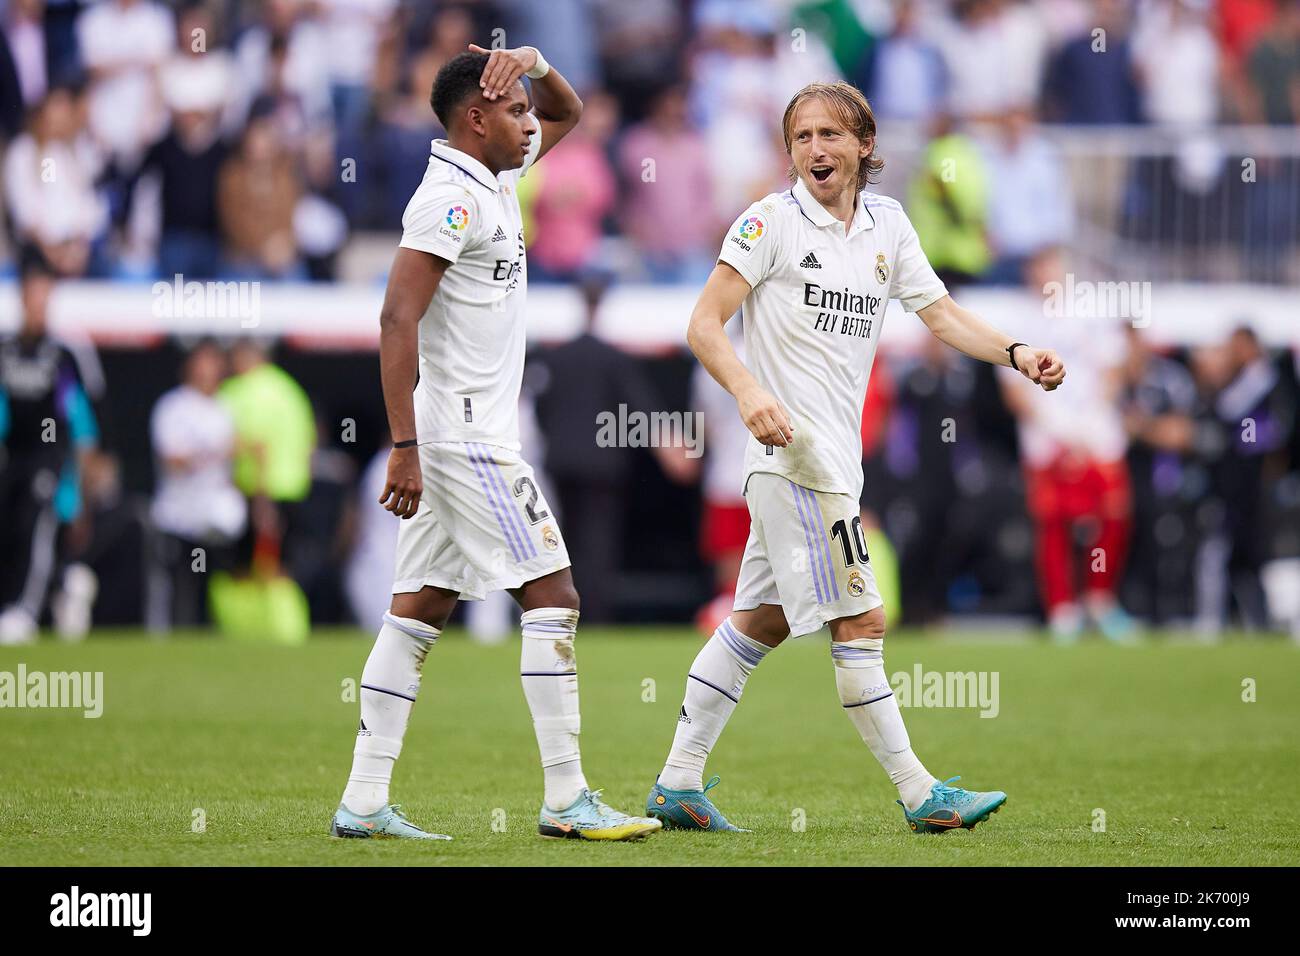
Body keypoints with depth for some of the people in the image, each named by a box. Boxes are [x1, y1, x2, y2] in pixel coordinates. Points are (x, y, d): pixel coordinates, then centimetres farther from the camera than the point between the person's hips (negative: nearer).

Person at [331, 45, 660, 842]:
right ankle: (566, 800, -6)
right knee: (553, 597, -7)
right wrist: (405, 447, -25)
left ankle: (364, 803, 5)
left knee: (423, 610, 7)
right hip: (467, 436, -10)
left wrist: (535, 64, 7)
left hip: (459, 436, 10)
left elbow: (568, 115, 30)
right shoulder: (451, 200, -15)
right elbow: (398, 321, -21)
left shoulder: (496, 179, 14)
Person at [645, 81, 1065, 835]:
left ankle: (679, 785, 16)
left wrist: (1017, 355, -4)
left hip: (836, 452, 8)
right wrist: (749, 392, -25)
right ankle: (919, 794, -4)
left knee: (763, 619, 10)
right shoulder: (771, 221, -7)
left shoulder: (887, 223, 11)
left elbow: (942, 313, 12)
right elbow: (705, 326, -9)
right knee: (860, 619, -8)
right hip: (791, 443, -8)